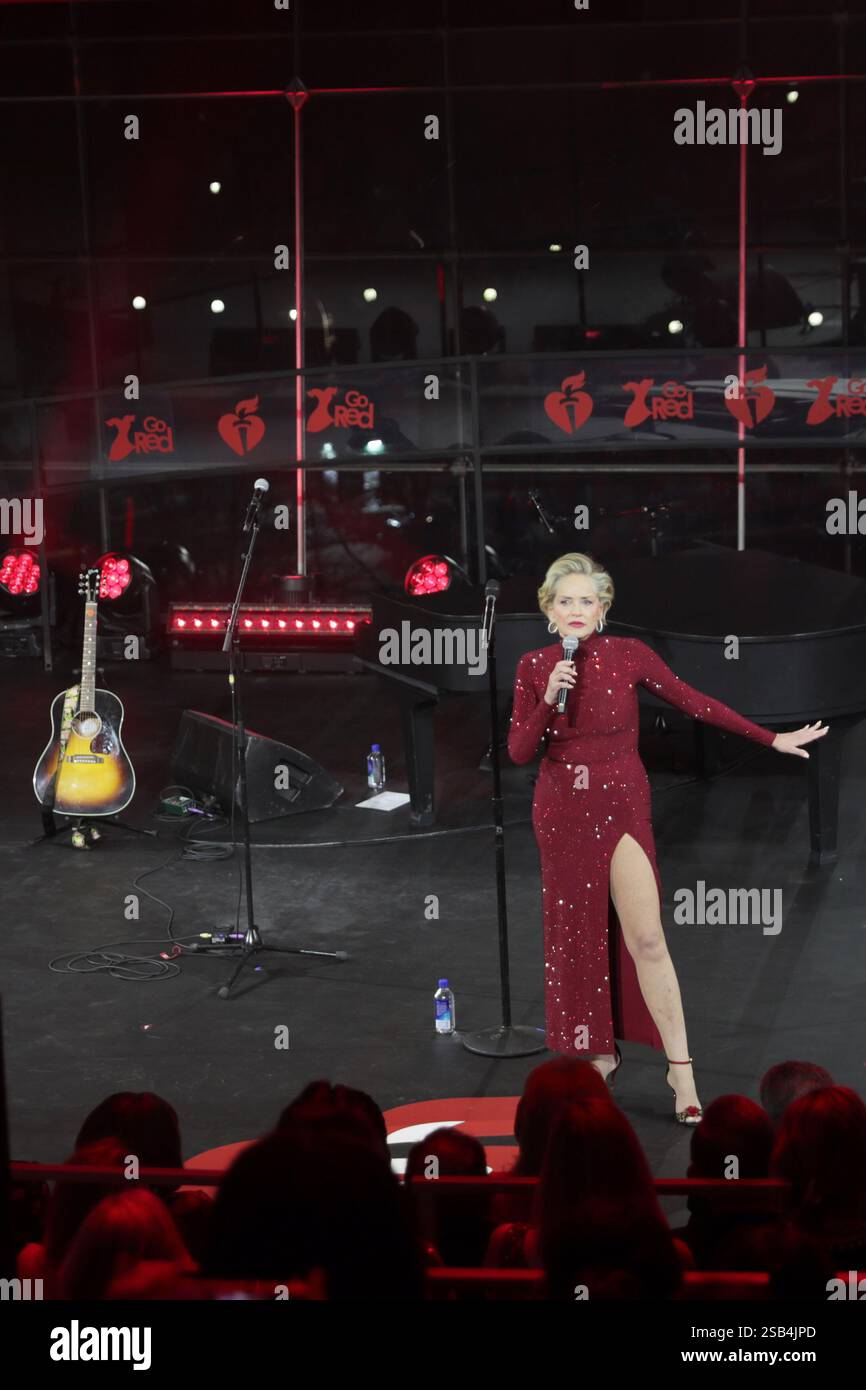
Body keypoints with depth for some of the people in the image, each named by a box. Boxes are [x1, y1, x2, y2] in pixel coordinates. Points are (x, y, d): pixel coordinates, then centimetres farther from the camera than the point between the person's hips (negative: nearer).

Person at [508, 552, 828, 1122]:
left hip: (623, 807, -2)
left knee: (646, 938, -9)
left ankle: (680, 1068, -4)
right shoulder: (534, 667, -2)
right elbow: (519, 752, -2)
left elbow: (694, 701, 0)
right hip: (562, 812, 2)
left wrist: (771, 739, 1)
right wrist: (548, 700, -19)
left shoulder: (629, 654, -6)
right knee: (578, 936, 7)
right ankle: (600, 1050, 22)